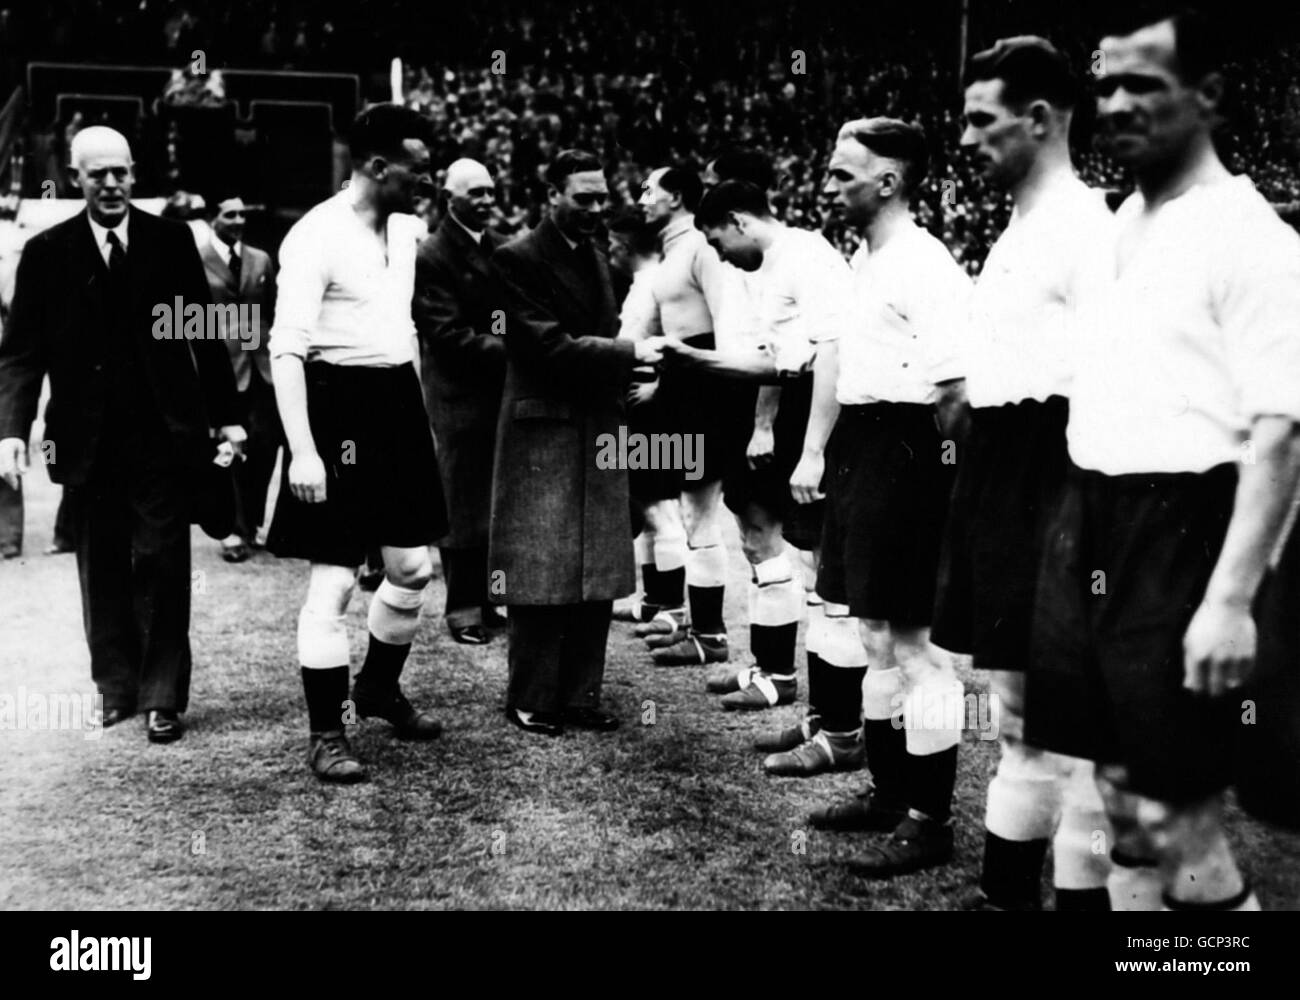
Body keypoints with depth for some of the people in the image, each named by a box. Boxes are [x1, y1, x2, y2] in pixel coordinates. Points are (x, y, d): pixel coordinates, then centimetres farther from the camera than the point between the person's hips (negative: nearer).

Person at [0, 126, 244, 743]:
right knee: (101, 569, 9)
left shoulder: (171, 240, 4)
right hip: (88, 438, 1)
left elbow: (204, 332, 6)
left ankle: (164, 698, 6)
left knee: (161, 564, -1)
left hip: (165, 432, -1)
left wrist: (225, 414, 3)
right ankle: (116, 689, 22)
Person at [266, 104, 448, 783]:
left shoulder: (404, 229, 10)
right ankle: (326, 734, 9)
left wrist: (417, 415, 19)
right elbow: (286, 349, -19)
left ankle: (380, 687, 37)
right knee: (333, 578, -3)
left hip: (397, 404, 8)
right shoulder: (316, 236, -15)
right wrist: (302, 450, -26)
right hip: (339, 403, -8)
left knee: (414, 566, 14)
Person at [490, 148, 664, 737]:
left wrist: (629, 376, 2)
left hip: (598, 433, 8)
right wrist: (629, 353, -20)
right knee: (542, 574, -1)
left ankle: (579, 694, 18)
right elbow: (548, 346, -17)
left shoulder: (597, 259, 16)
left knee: (597, 576, 8)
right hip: (543, 434, -7)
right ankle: (532, 701, 10)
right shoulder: (518, 259, -9)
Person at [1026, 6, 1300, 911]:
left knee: (1173, 809, 0)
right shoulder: (1120, 227, 13)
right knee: (1122, 787, 15)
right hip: (1092, 527, 7)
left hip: (1181, 532, -7)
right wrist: (1074, 526, 15)